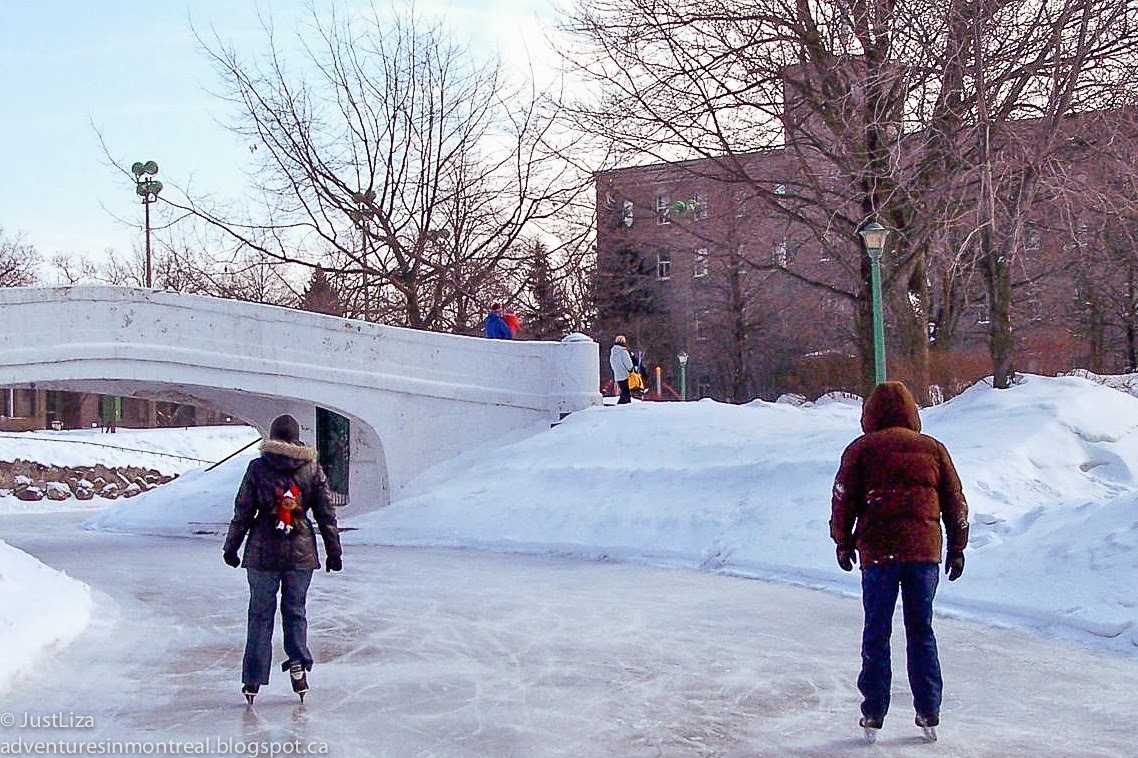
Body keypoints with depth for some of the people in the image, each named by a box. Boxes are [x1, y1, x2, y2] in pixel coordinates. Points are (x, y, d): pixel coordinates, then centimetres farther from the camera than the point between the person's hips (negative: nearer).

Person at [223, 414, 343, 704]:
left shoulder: (258, 468, -5)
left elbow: (243, 512, -1)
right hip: (301, 552, 1)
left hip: (263, 552, -1)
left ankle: (253, 680, 13)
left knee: (260, 614, 9)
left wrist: (231, 547, 11)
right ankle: (298, 663, 2)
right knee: (295, 610, 16)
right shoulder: (312, 468, -1)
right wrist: (334, 551, 12)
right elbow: (326, 513, 3)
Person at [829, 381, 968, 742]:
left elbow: (843, 500, 1)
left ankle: (873, 715, 8)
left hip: (878, 552, -2)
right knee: (922, 633, 11)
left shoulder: (861, 449, 2)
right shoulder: (933, 448, 9)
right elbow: (955, 502, 12)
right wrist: (957, 548, 21)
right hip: (925, 552, 2)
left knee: (876, 634, 5)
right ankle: (928, 715, 13)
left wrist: (843, 542, 14)